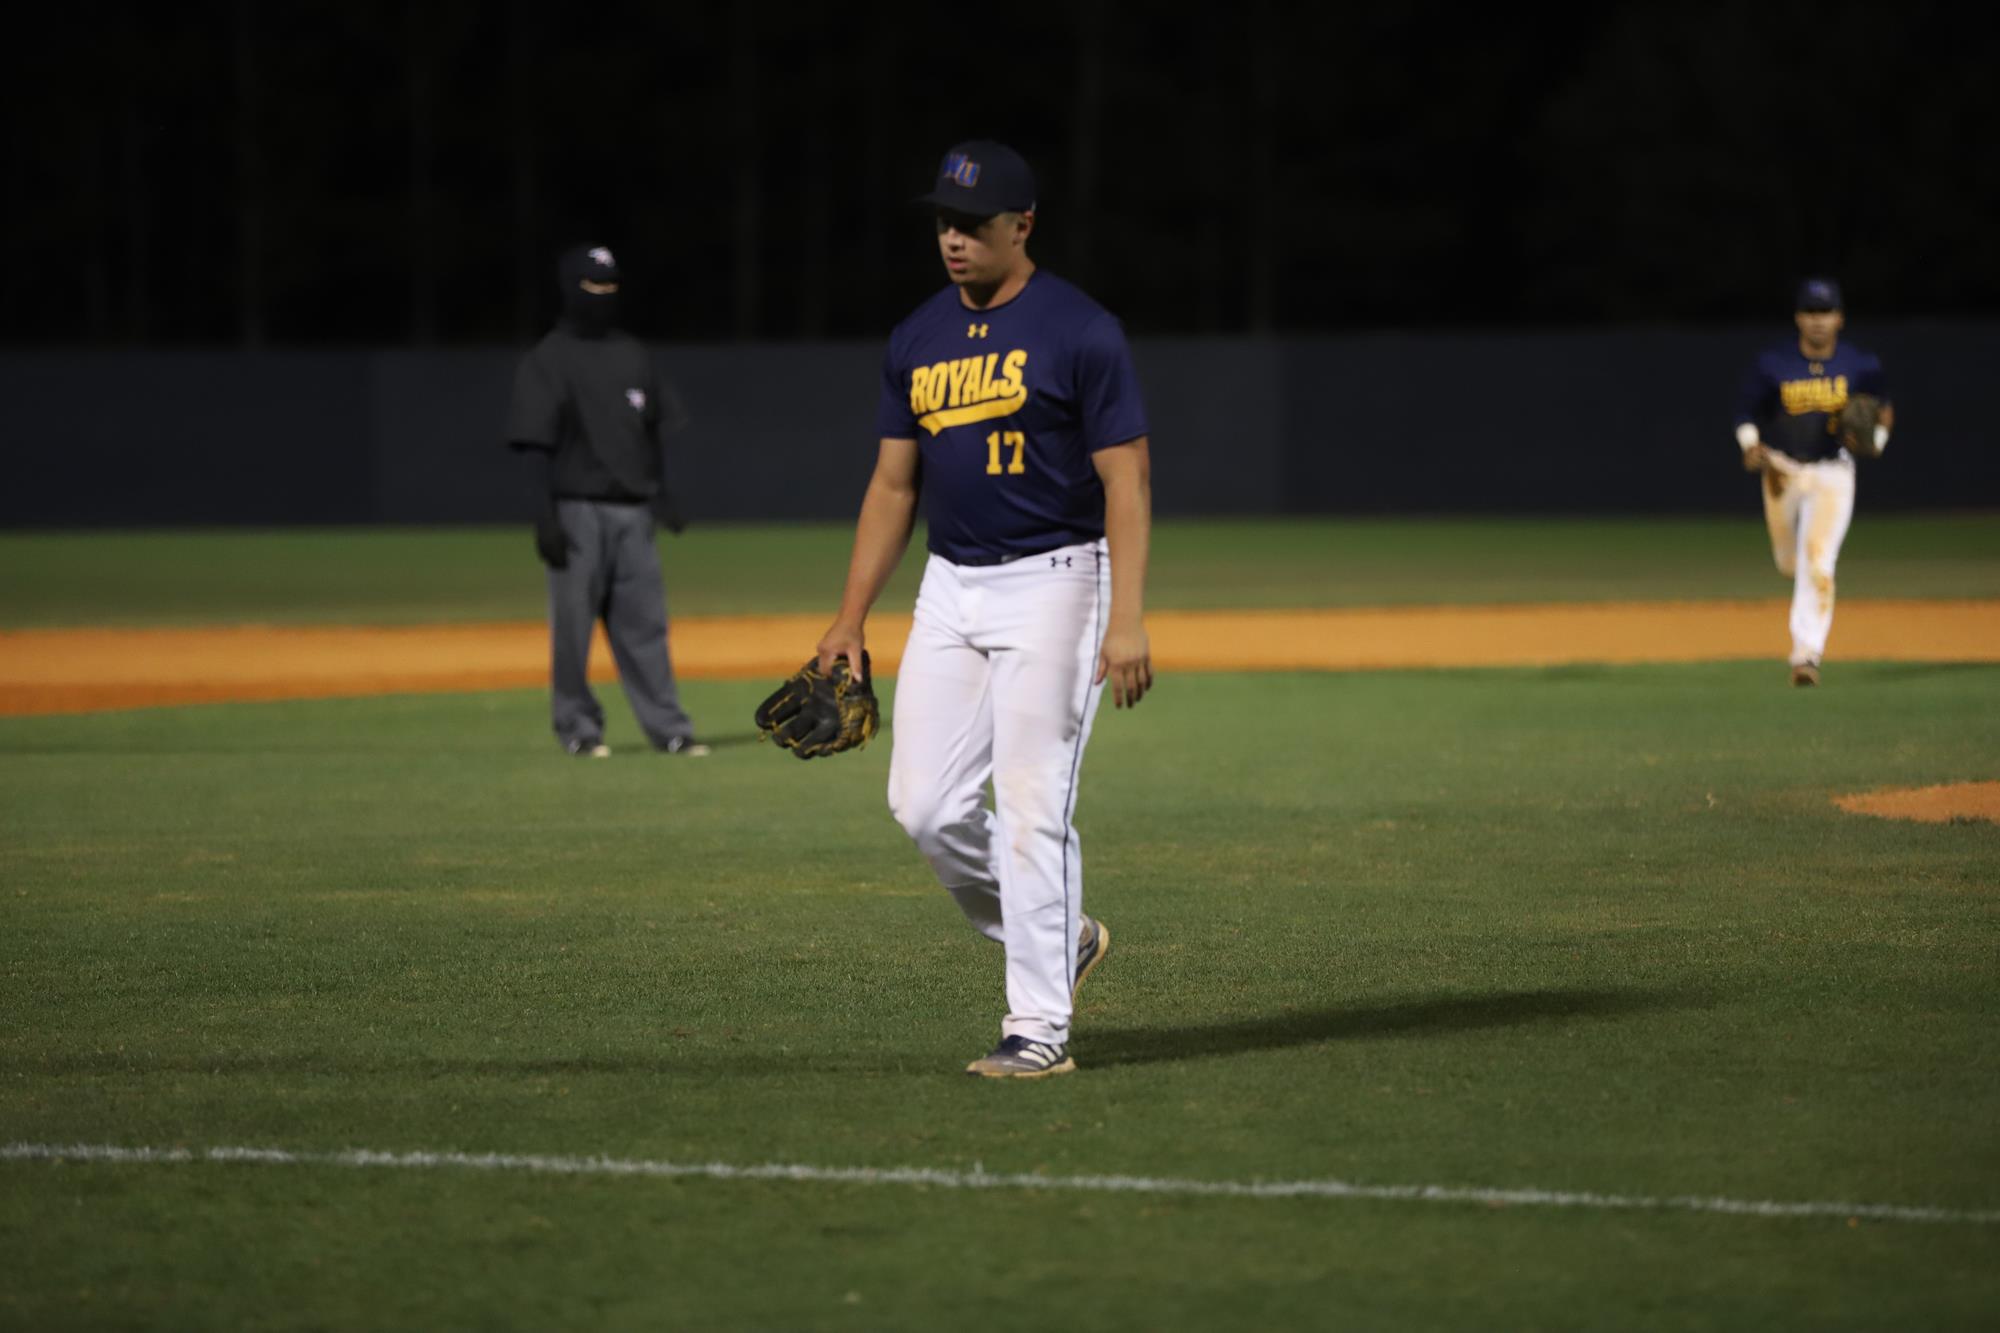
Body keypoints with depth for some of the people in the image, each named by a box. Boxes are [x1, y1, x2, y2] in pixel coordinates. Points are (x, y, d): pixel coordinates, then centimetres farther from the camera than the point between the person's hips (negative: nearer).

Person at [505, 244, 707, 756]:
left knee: (644, 622, 3)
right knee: (573, 622, -2)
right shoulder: (547, 361, -3)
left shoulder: (632, 355, 14)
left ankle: (667, 727, 3)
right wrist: (545, 517, -15)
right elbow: (536, 445, -8)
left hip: (632, 510, 5)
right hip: (577, 510, -5)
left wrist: (663, 495, 10)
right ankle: (578, 727, 8)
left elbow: (657, 432, 19)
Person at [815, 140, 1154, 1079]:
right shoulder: (917, 340, 10)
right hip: (951, 588, 7)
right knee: (927, 805, 2)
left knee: (1033, 811, -9)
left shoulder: (1081, 332, -10)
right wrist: (850, 618, 9)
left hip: (1052, 585, -6)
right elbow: (893, 484, 15)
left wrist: (1127, 621, -21)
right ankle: (1059, 940, 23)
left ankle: (1040, 1028, -3)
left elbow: (1127, 481, -12)